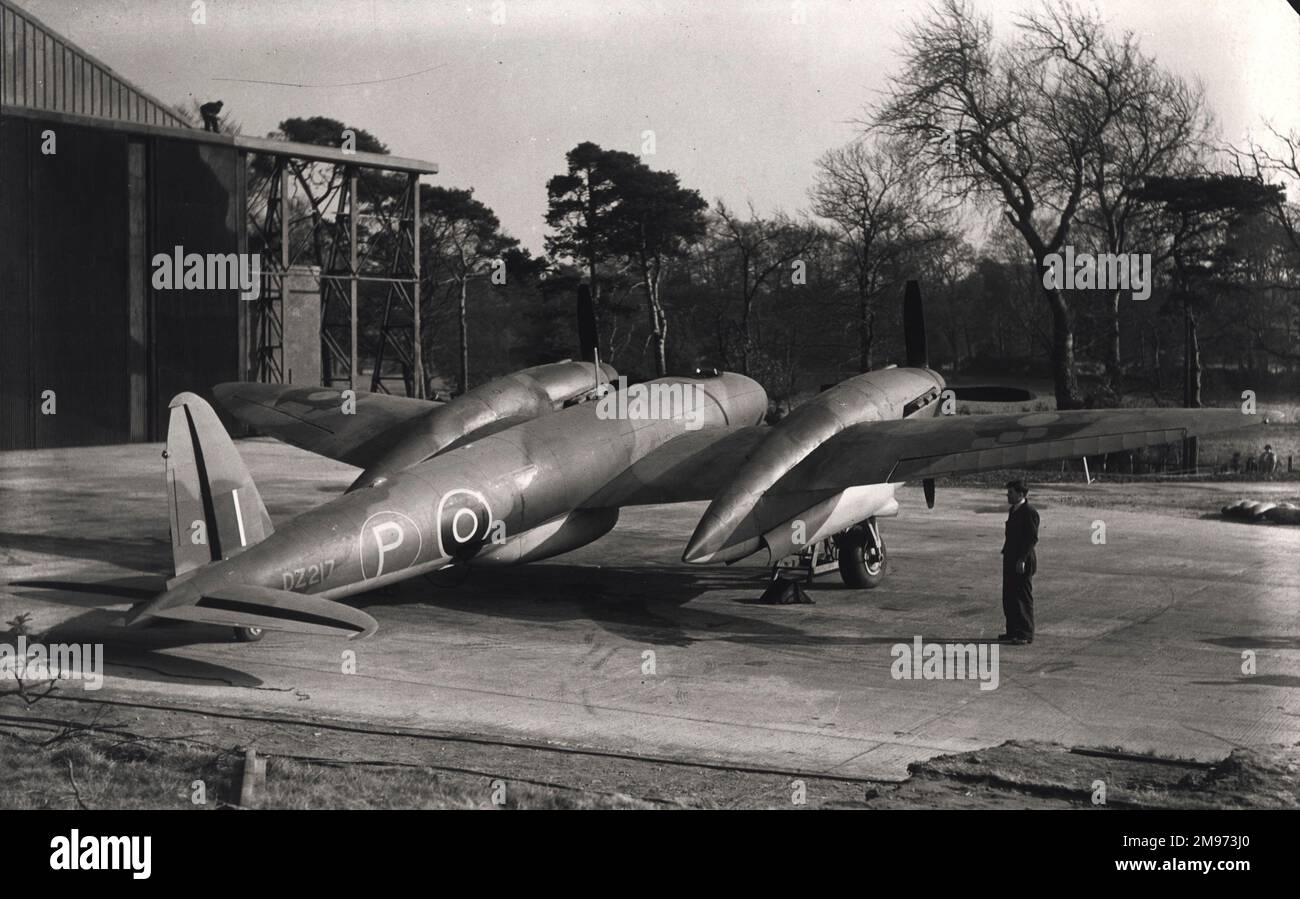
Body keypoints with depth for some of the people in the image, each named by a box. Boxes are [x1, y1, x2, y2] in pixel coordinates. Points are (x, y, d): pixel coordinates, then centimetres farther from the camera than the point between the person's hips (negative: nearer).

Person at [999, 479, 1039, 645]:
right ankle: (1013, 631, 22)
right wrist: (1006, 554, 17)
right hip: (1011, 560, 10)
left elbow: (1032, 538, -18)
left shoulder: (1029, 512, -14)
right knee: (1009, 598, 14)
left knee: (1023, 598, -4)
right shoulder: (1014, 510, 15)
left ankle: (1025, 634, 1)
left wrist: (1022, 560, -22)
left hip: (1023, 562, -10)